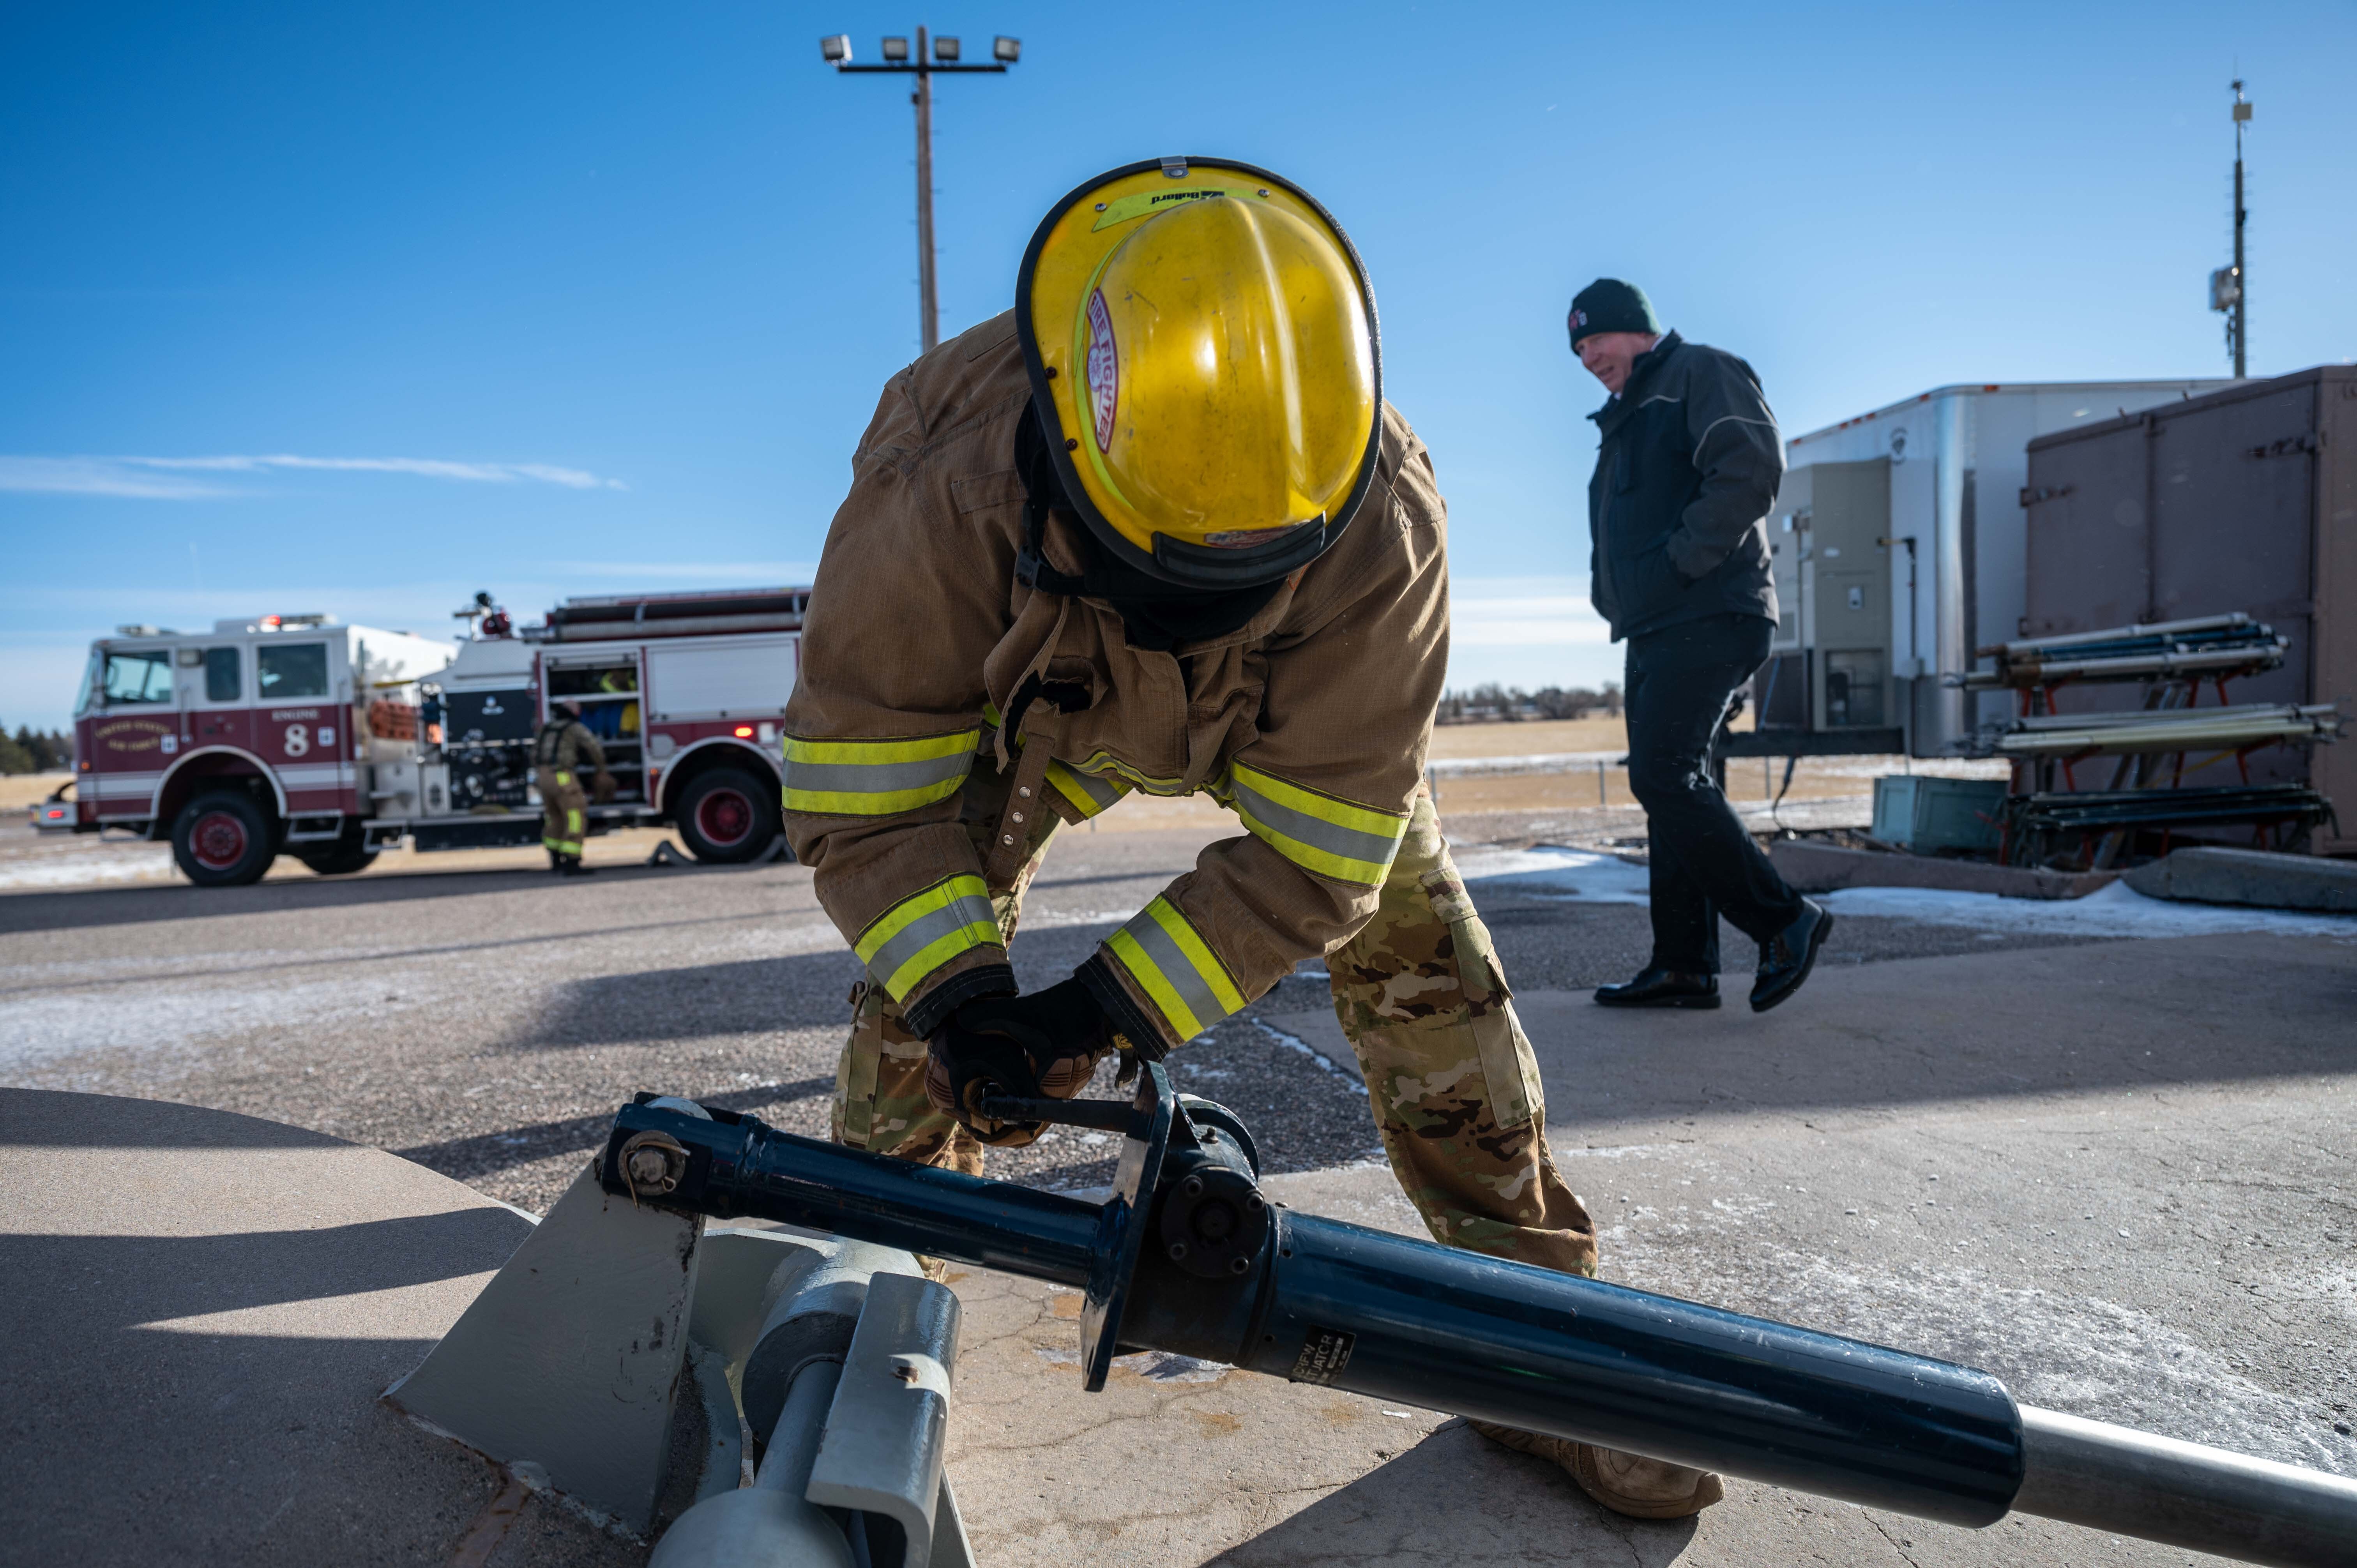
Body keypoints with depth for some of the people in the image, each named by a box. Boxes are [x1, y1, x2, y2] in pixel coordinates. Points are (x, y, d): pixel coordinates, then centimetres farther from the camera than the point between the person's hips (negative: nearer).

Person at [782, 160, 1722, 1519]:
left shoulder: (1385, 529, -41)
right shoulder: (941, 497, -41)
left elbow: (1311, 853, -32)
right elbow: (863, 793, -29)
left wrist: (1113, 1006, -38)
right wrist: (961, 995, -41)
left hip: (1298, 713, 0)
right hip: (1031, 691, 1)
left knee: (1423, 956, -10)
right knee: (919, 954, -12)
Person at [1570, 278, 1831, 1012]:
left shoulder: (1700, 373, 1)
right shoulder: (1628, 420, 28)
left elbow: (1752, 465, -17)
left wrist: (1680, 561, -18)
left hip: (1707, 618, -10)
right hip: (1656, 631, 10)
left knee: (1663, 776, -18)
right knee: (1669, 787, 5)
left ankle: (1783, 920, -7)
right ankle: (1684, 965, 7)